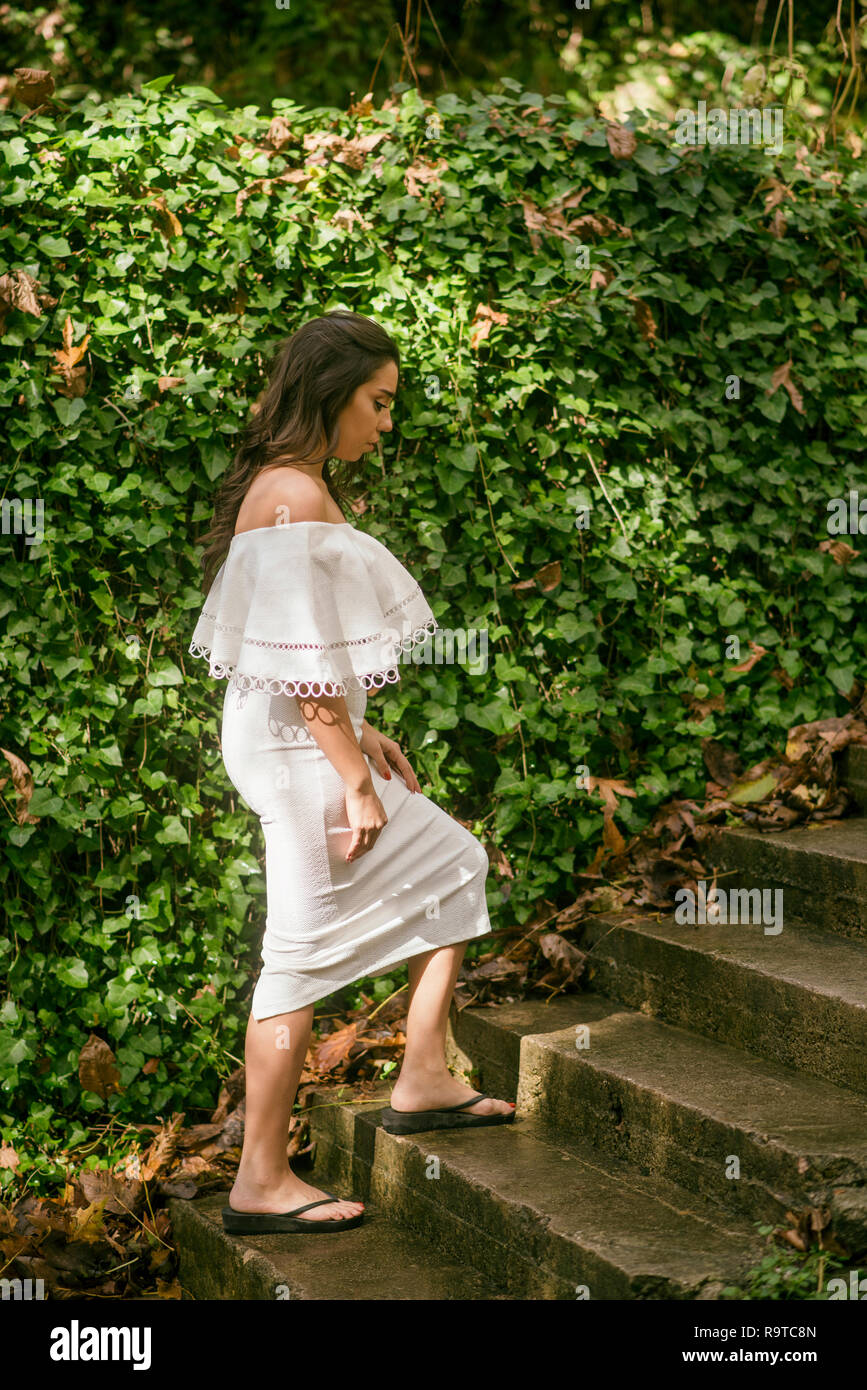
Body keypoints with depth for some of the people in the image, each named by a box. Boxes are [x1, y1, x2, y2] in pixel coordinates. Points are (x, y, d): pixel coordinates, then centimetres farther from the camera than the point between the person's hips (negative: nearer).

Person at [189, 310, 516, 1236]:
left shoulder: (289, 487, 13)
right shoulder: (296, 497, -19)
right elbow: (304, 668, -22)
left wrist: (359, 736, 16)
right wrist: (356, 783, -19)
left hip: (310, 739, 11)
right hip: (296, 753, -11)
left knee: (448, 864, 18)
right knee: (303, 956, -4)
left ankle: (423, 1083, 23)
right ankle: (261, 1183, 5)